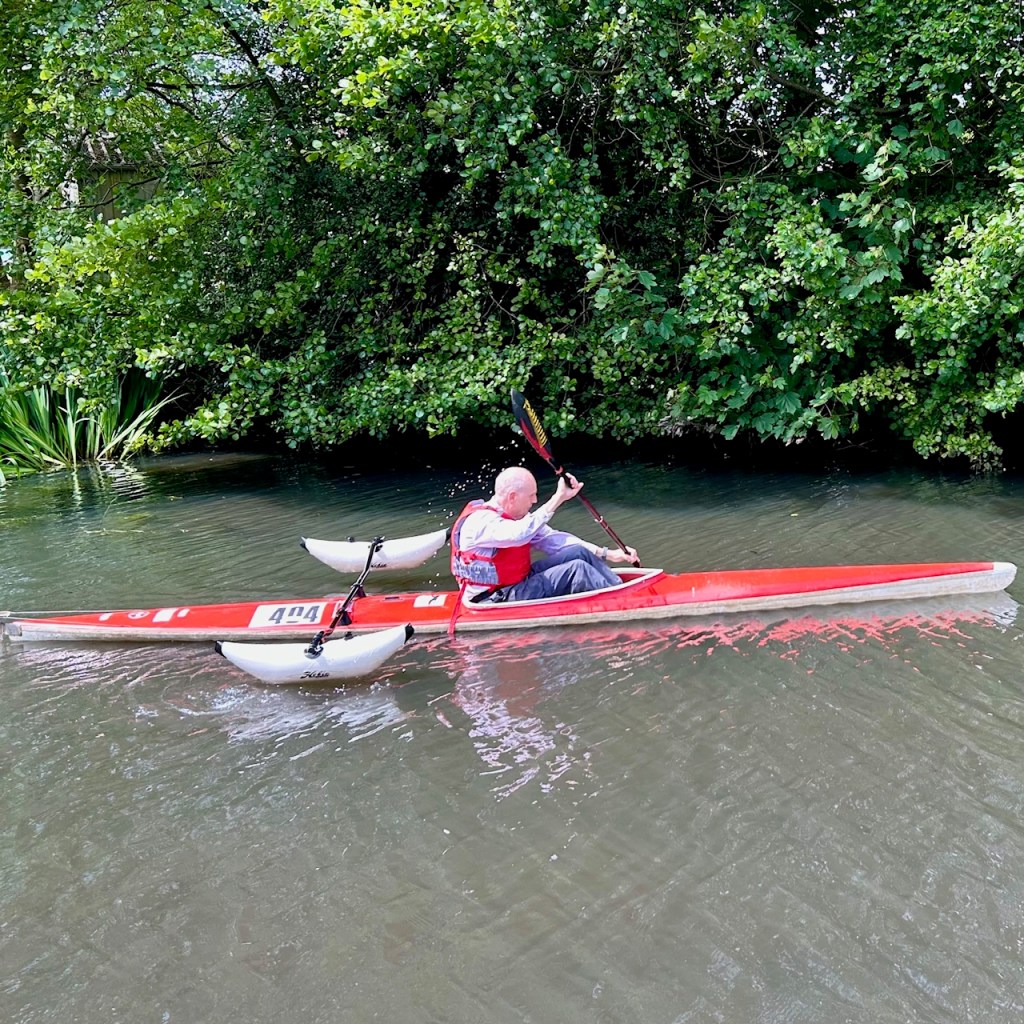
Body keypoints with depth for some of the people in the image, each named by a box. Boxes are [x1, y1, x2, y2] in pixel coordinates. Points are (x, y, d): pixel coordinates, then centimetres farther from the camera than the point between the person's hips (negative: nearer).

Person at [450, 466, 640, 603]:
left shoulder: (515, 517, 8)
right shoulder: (479, 521, -21)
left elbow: (552, 539, 6)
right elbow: (520, 534, -38)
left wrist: (607, 554, -1)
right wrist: (558, 498, -38)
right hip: (497, 599, -9)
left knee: (580, 552, -5)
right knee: (576, 568, -21)